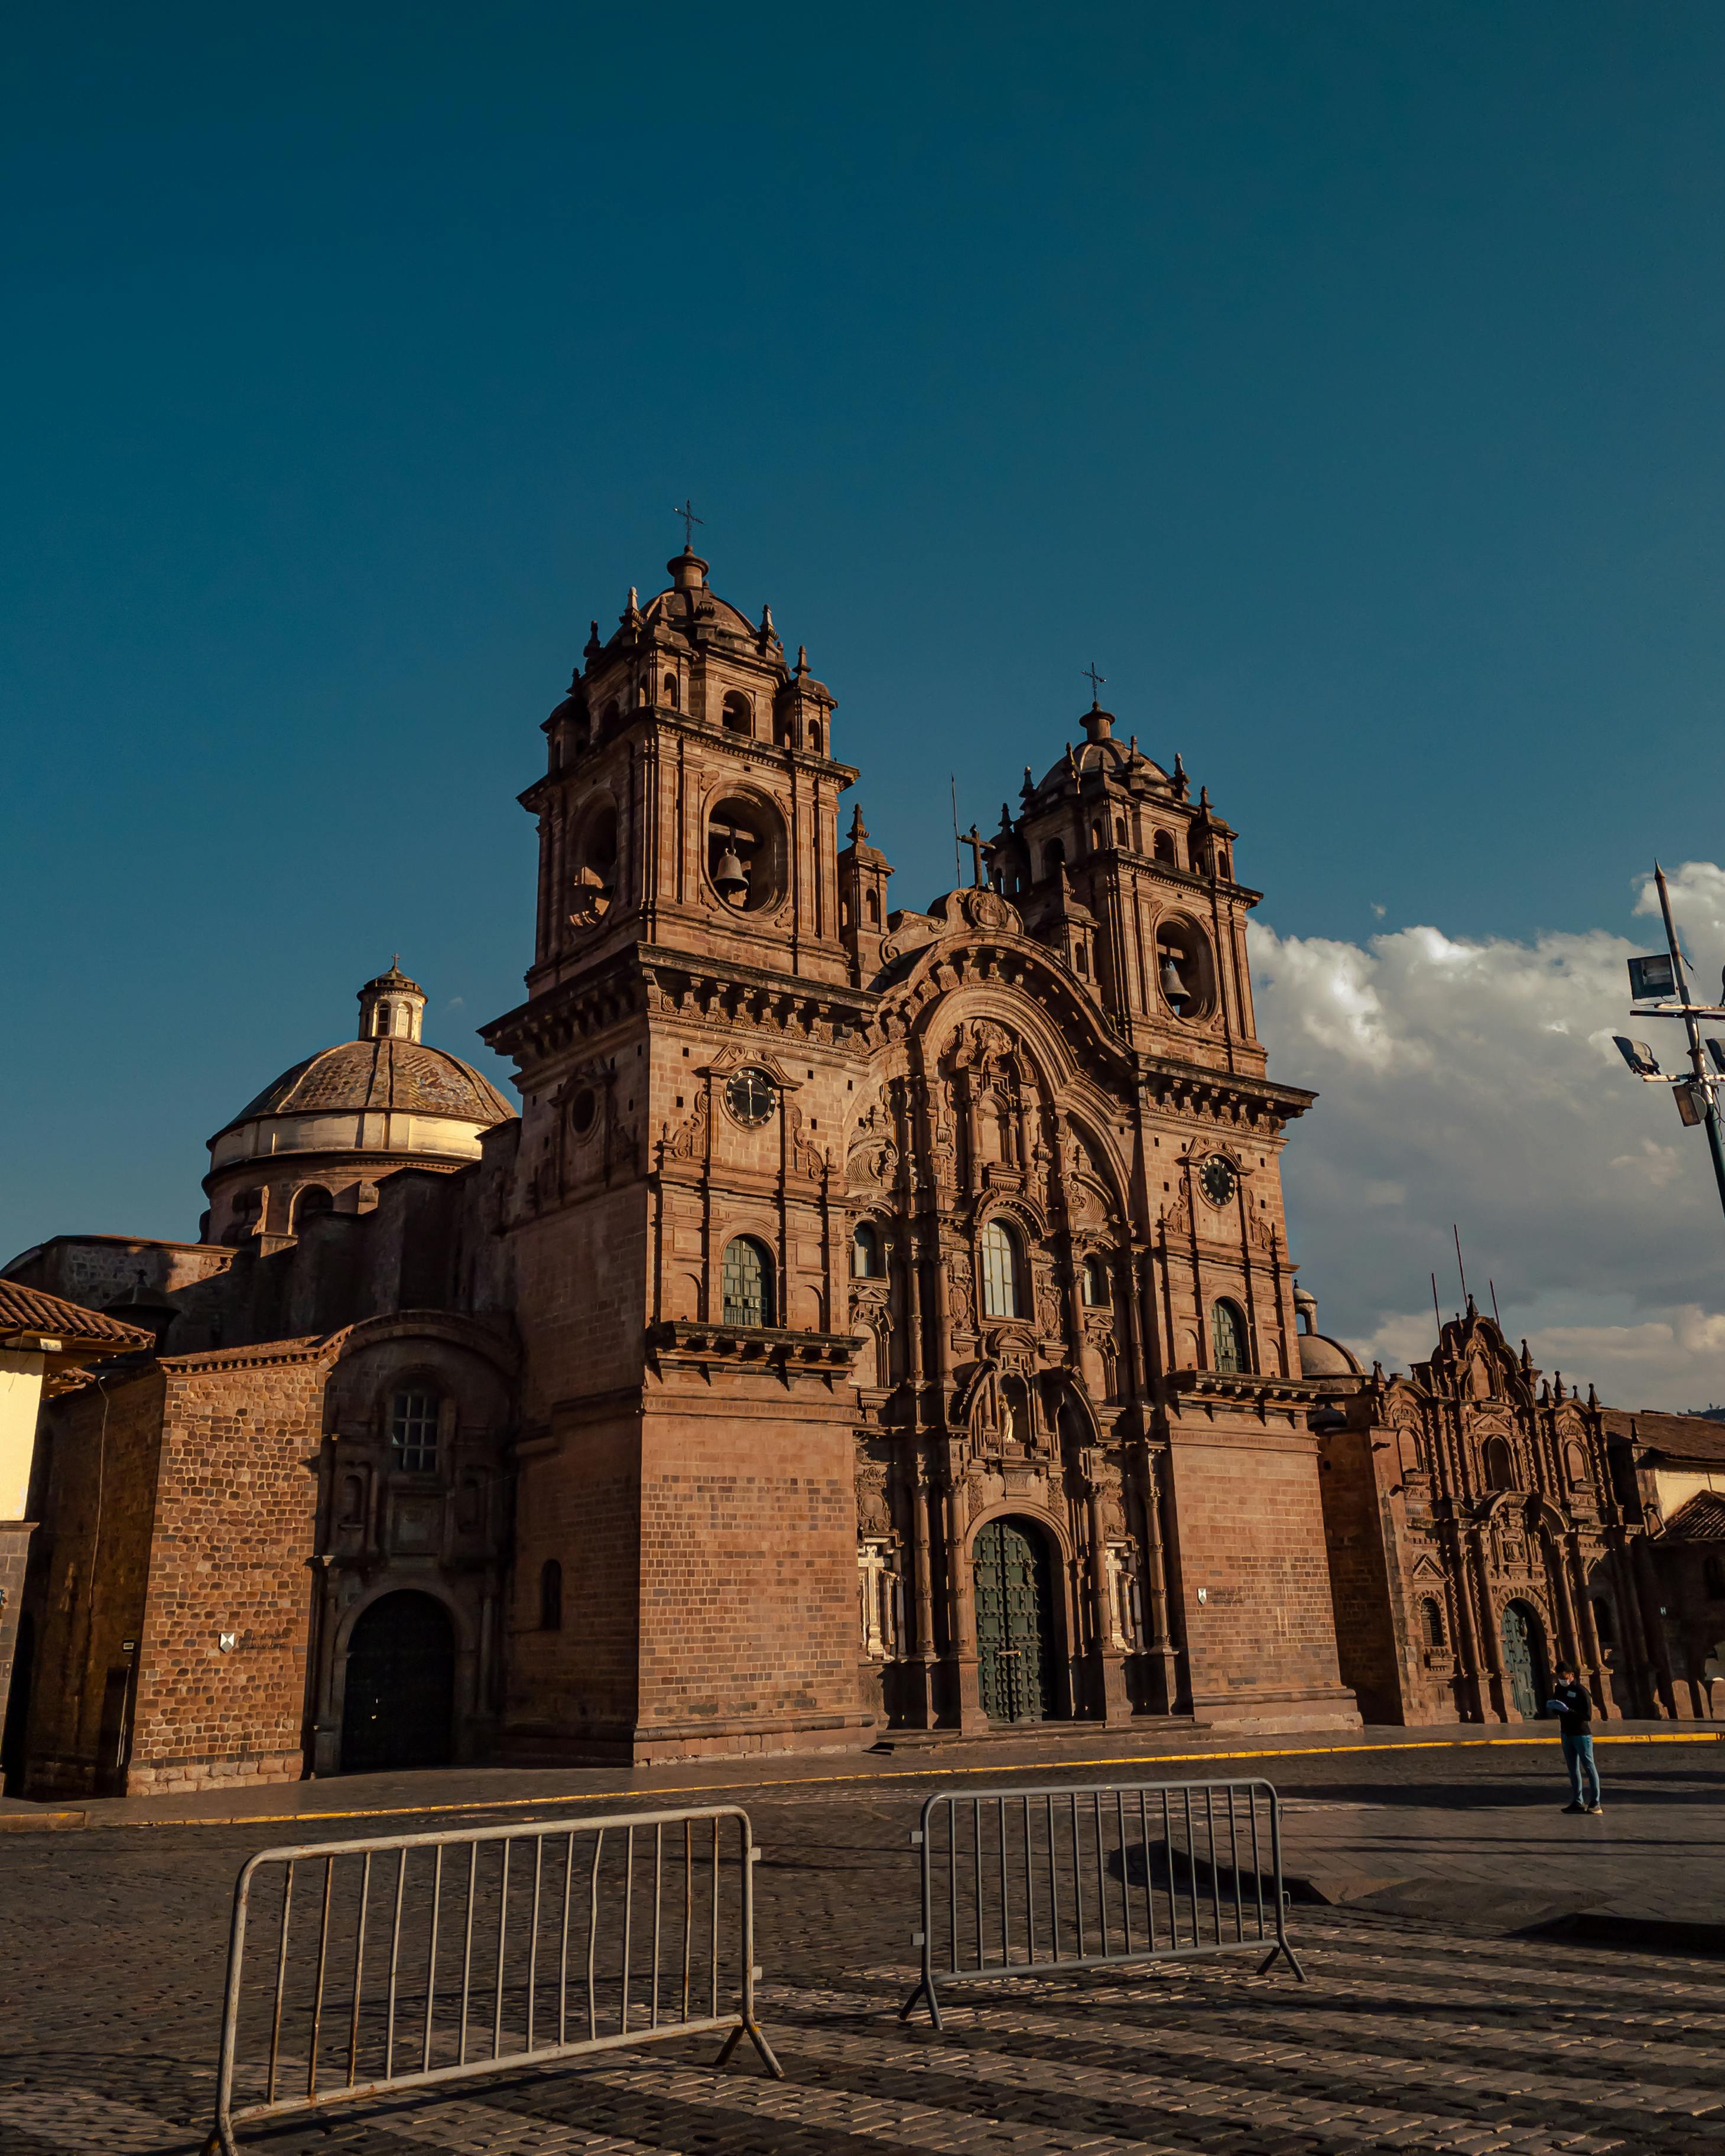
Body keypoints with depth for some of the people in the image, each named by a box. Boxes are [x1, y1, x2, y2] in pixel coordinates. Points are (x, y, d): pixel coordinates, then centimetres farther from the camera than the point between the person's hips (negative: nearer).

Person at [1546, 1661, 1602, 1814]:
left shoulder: (1581, 1691, -16)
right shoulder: (1559, 1689, 6)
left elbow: (1588, 1716, -20)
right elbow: (1555, 1711, 17)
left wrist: (1567, 1710, -28)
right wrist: (1551, 1706, -6)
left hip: (1581, 1734, -7)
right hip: (1566, 1733, 7)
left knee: (1588, 1767, -4)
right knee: (1573, 1768, 10)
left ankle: (1595, 1803, -1)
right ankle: (1578, 1802, 15)